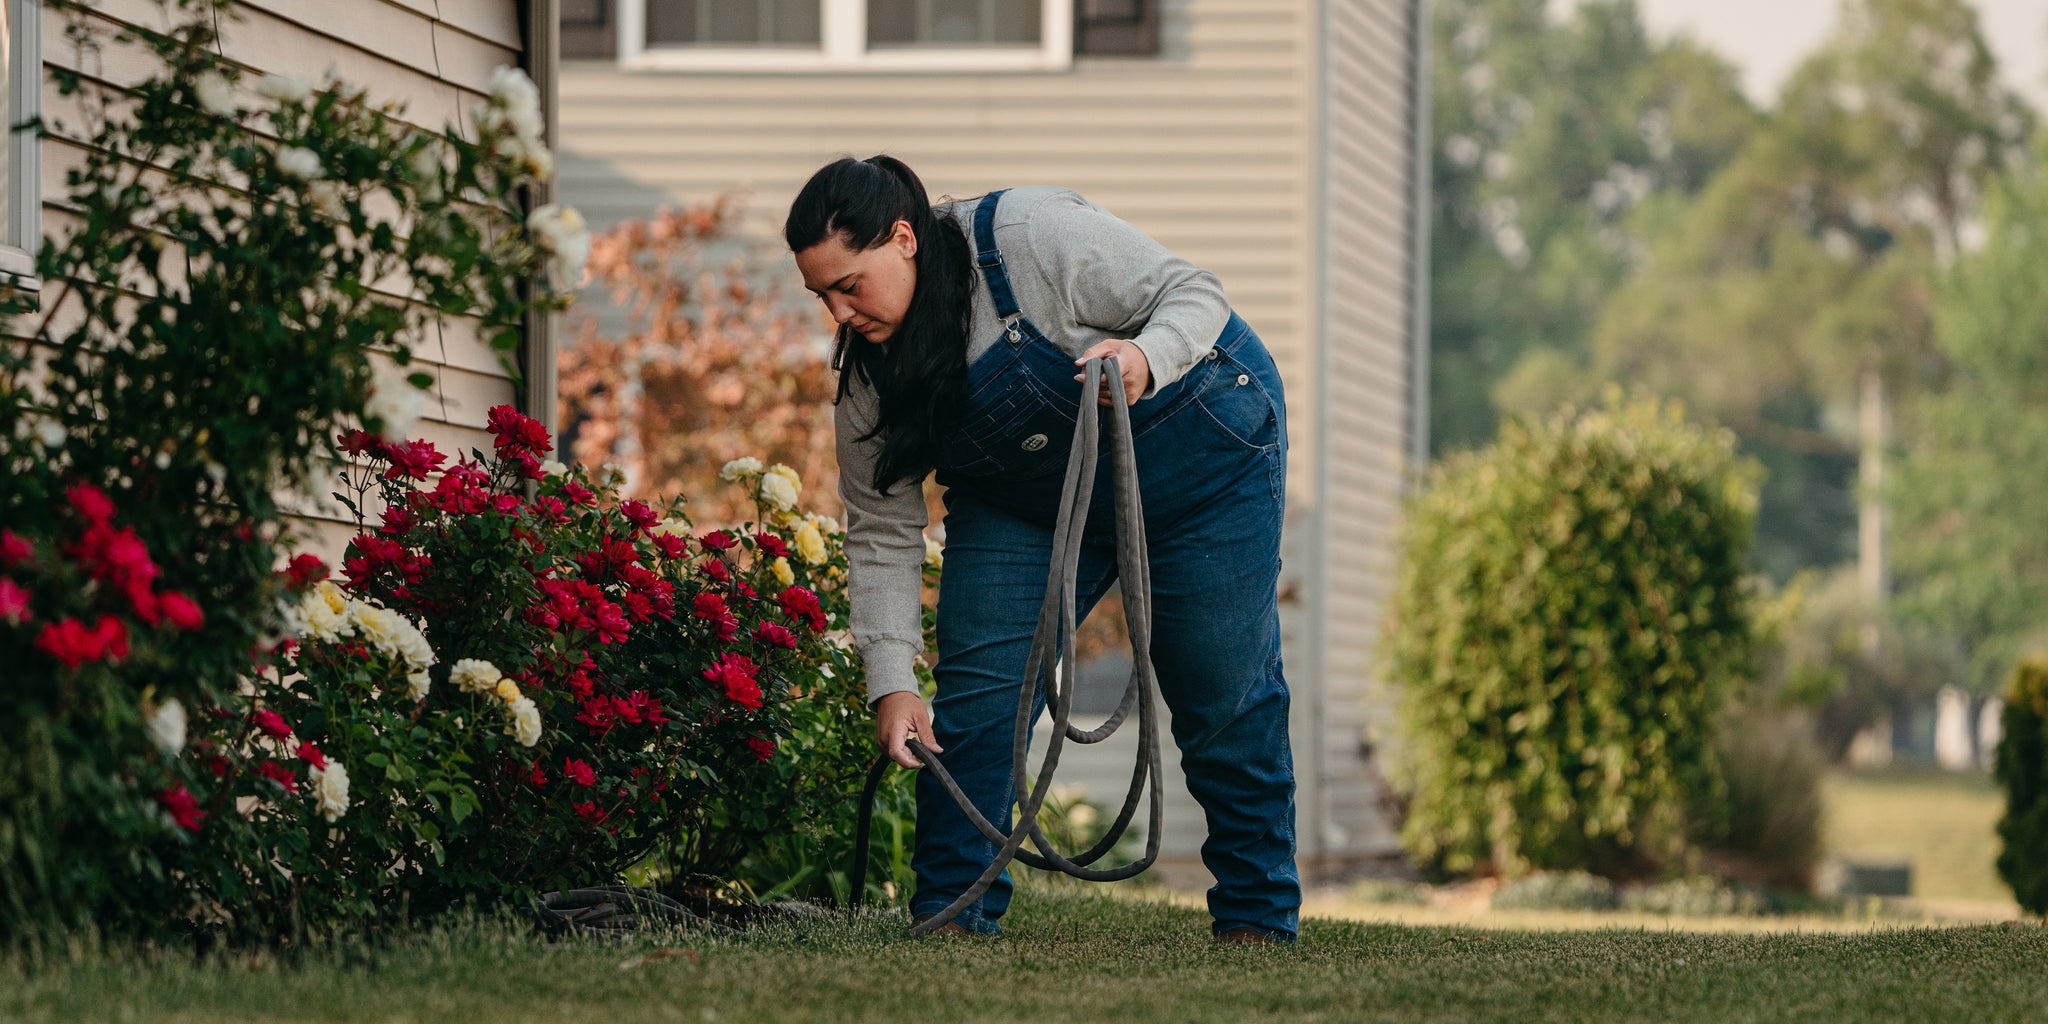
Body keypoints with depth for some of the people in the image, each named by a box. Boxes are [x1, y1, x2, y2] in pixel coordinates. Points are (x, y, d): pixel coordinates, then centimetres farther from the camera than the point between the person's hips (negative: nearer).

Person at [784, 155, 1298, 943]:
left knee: (1223, 695, -2)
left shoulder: (1032, 237, -29)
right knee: (977, 690, -9)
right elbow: (882, 533, -6)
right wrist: (890, 682, -14)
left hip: (1195, 454, -5)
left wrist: (1144, 359, -43)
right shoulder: (868, 373, -10)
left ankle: (1258, 919, 10)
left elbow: (1193, 294, -22)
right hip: (1024, 501, 5)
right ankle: (952, 914, -2)